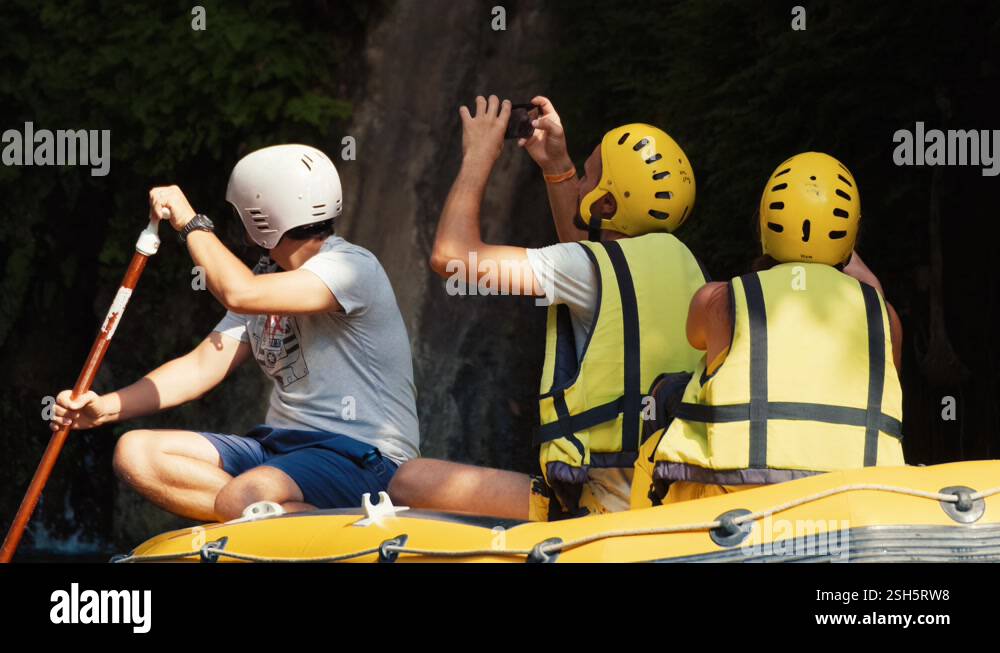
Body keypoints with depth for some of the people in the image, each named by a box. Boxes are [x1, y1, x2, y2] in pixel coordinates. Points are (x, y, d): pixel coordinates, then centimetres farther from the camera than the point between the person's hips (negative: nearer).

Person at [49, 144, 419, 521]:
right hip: (279, 447, 9)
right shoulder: (269, 280, 17)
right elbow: (203, 365, 11)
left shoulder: (352, 266, -12)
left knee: (243, 499, -39)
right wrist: (107, 408, -1)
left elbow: (239, 295, -26)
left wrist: (191, 223, -10)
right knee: (135, 452, -9)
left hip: (363, 457, -9)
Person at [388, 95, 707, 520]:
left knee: (411, 485, -9)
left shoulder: (596, 269, -14)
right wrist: (556, 165, 31)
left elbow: (452, 254, -9)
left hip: (607, 500, -9)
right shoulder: (677, 260, 10)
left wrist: (478, 158, 4)